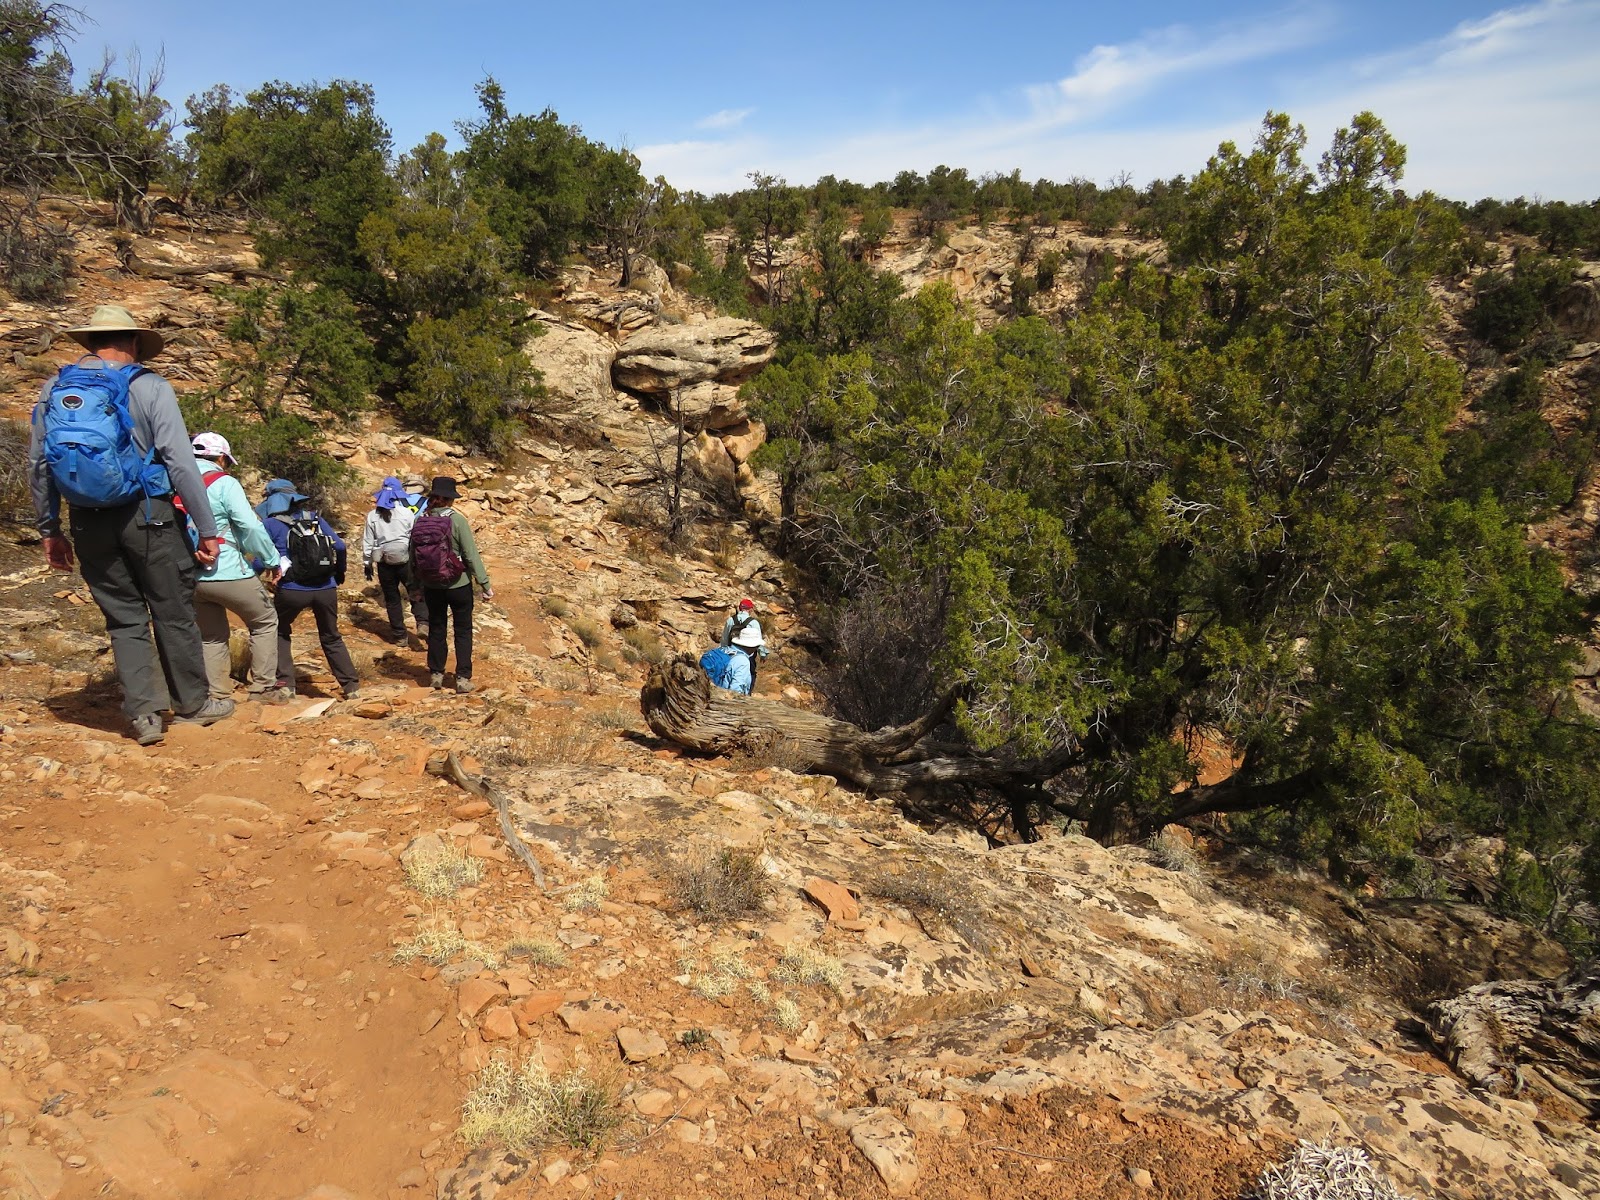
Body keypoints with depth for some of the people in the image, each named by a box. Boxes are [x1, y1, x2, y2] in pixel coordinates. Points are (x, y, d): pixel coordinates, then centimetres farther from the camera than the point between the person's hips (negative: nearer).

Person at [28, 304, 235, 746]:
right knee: (173, 613, 8)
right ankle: (193, 703, 19)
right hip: (147, 515, -4)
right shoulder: (149, 387, -6)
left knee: (124, 618, 12)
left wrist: (50, 529, 18)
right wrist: (207, 529, -8)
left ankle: (143, 714, 10)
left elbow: (37, 466, 10)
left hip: (89, 523, 4)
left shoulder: (54, 389, 7)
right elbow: (181, 462, -12)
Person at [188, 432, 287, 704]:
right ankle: (264, 688, 12)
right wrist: (271, 559, -7)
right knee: (265, 621, 14)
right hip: (228, 573, -6)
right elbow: (250, 526, -16)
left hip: (192, 577, 6)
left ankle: (217, 697, 17)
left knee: (212, 637, 19)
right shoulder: (224, 483, -7)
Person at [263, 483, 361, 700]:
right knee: (332, 638, 19)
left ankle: (285, 684, 14)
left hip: (292, 590, -2)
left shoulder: (271, 524, 3)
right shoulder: (316, 518, 10)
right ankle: (352, 687, 13)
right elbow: (339, 547, 6)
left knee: (279, 632, 23)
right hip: (326, 589, 3)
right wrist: (339, 574, 21)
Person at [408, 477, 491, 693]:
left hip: (431, 586, 4)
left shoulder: (420, 521, -3)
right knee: (463, 631, 8)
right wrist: (485, 584, -10)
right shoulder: (457, 520, -16)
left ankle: (436, 674, 26)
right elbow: (471, 555, -16)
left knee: (436, 629, 18)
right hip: (458, 585, -4)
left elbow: (413, 557, 4)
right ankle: (463, 678, 8)